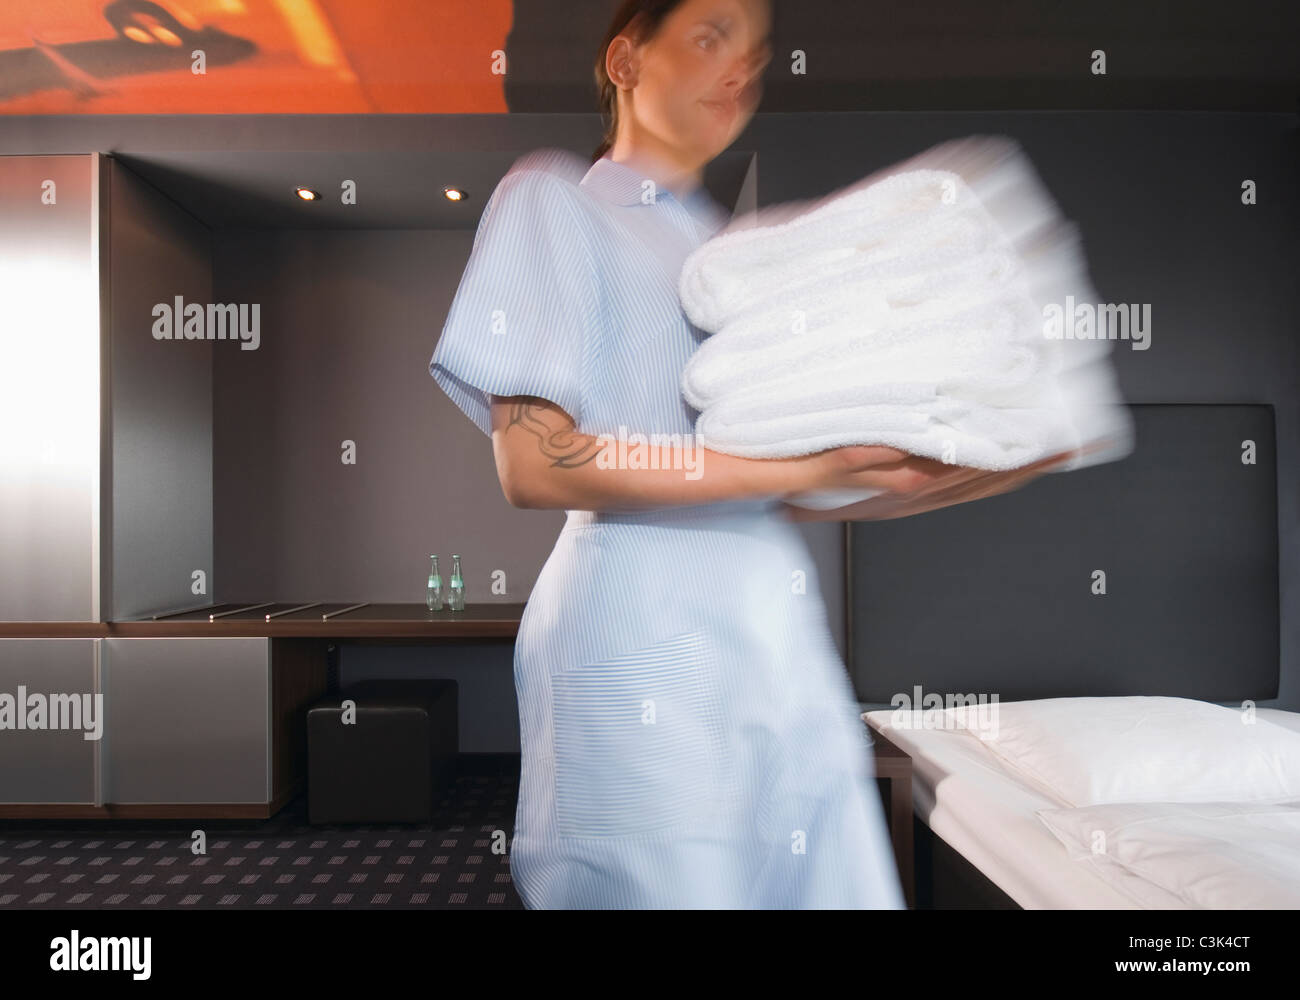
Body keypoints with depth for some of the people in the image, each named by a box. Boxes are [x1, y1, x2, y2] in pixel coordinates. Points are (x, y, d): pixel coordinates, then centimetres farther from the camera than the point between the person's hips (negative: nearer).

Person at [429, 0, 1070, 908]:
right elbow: (534, 465, -14)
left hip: (782, 641, 7)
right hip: (646, 638, -6)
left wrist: (987, 471, 4)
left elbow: (787, 496, 15)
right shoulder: (556, 200, 2)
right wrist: (802, 468, -17)